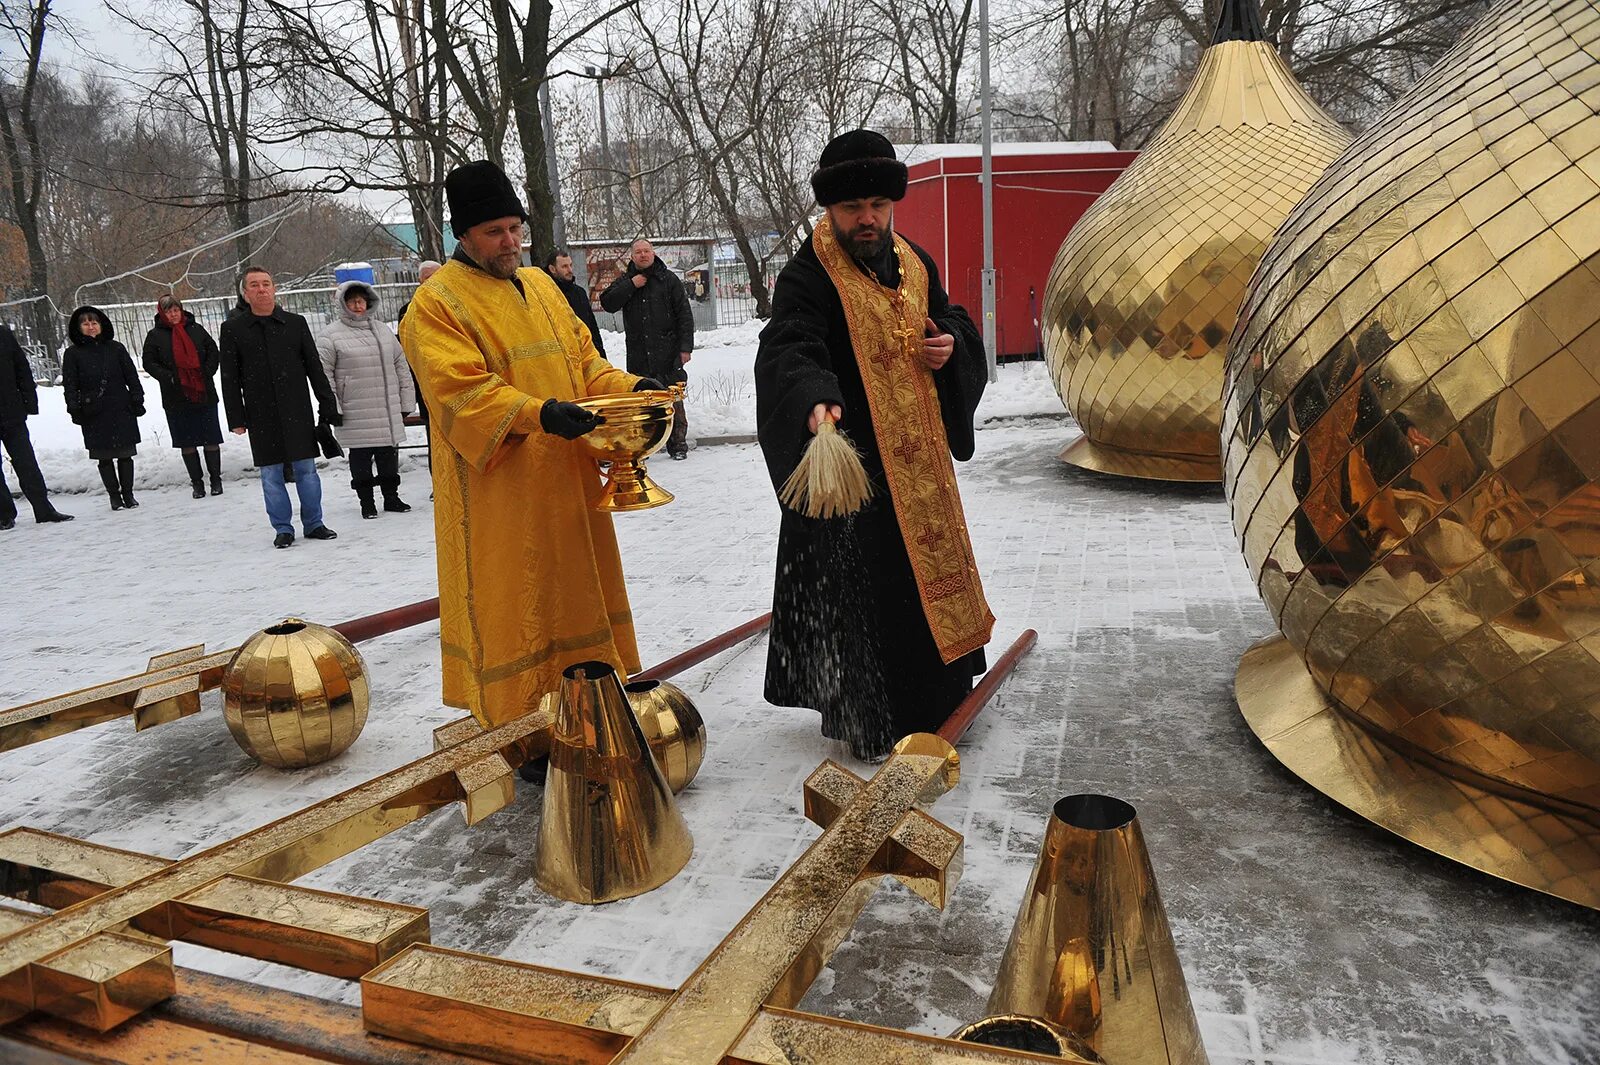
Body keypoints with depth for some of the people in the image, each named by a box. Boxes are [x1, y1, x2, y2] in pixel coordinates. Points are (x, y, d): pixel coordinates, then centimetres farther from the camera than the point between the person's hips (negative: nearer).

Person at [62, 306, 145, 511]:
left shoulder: (115, 348, 8)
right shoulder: (73, 354, 6)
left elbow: (131, 377, 9)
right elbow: (69, 385, 4)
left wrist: (137, 400, 2)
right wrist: (74, 409, -5)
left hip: (121, 410, 0)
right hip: (93, 415, 0)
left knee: (125, 454, 2)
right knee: (104, 456, 2)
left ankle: (128, 494, 11)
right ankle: (114, 496, 9)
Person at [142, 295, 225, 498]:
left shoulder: (196, 329, 6)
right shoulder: (155, 335, 3)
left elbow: (214, 352, 9)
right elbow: (149, 363, 3)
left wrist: (207, 373, -5)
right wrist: (168, 378, -10)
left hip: (205, 394, 0)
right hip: (176, 398, 0)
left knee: (211, 439, 3)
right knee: (187, 442, 5)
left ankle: (216, 479, 15)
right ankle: (197, 482, 14)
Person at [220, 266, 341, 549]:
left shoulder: (295, 323, 7)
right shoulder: (233, 329, 5)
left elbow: (315, 367, 8)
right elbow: (229, 379, 4)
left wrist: (327, 405, 4)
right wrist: (236, 417, -2)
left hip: (297, 410, 0)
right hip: (261, 415, 0)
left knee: (306, 469, 3)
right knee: (270, 474, 4)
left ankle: (314, 523, 14)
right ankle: (282, 528, 14)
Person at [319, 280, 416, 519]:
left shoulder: (383, 330, 12)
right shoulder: (332, 334, -3)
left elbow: (401, 366, 15)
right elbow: (323, 373, -4)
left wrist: (406, 402, 10)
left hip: (388, 411, 4)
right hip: (355, 415, -4)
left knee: (389, 455, 10)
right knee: (361, 457, 4)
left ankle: (391, 496, 23)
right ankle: (366, 501, 15)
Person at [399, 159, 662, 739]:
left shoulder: (541, 285, 15)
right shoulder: (436, 304, -7)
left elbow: (584, 361, 16)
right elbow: (461, 393, -18)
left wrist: (630, 388, -3)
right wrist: (537, 413, -32)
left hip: (566, 481, 7)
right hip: (498, 496, -7)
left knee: (576, 592, 14)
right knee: (512, 605, -1)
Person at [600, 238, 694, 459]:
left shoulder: (669, 279, 4)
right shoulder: (624, 281, 12)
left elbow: (685, 315, 1)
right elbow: (607, 303, -1)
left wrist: (685, 347, -6)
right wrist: (630, 285, -8)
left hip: (668, 352, -2)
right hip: (638, 354, 2)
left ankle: (678, 443, 7)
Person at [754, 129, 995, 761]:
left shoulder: (915, 265, 11)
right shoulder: (808, 277, -12)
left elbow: (953, 320, 23)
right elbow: (787, 351, -27)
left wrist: (951, 344, -2)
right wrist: (814, 401, -49)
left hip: (917, 461, 8)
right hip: (849, 464, -8)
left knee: (925, 572, 19)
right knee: (857, 586, -5)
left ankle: (931, 699, 38)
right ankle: (863, 722, 12)